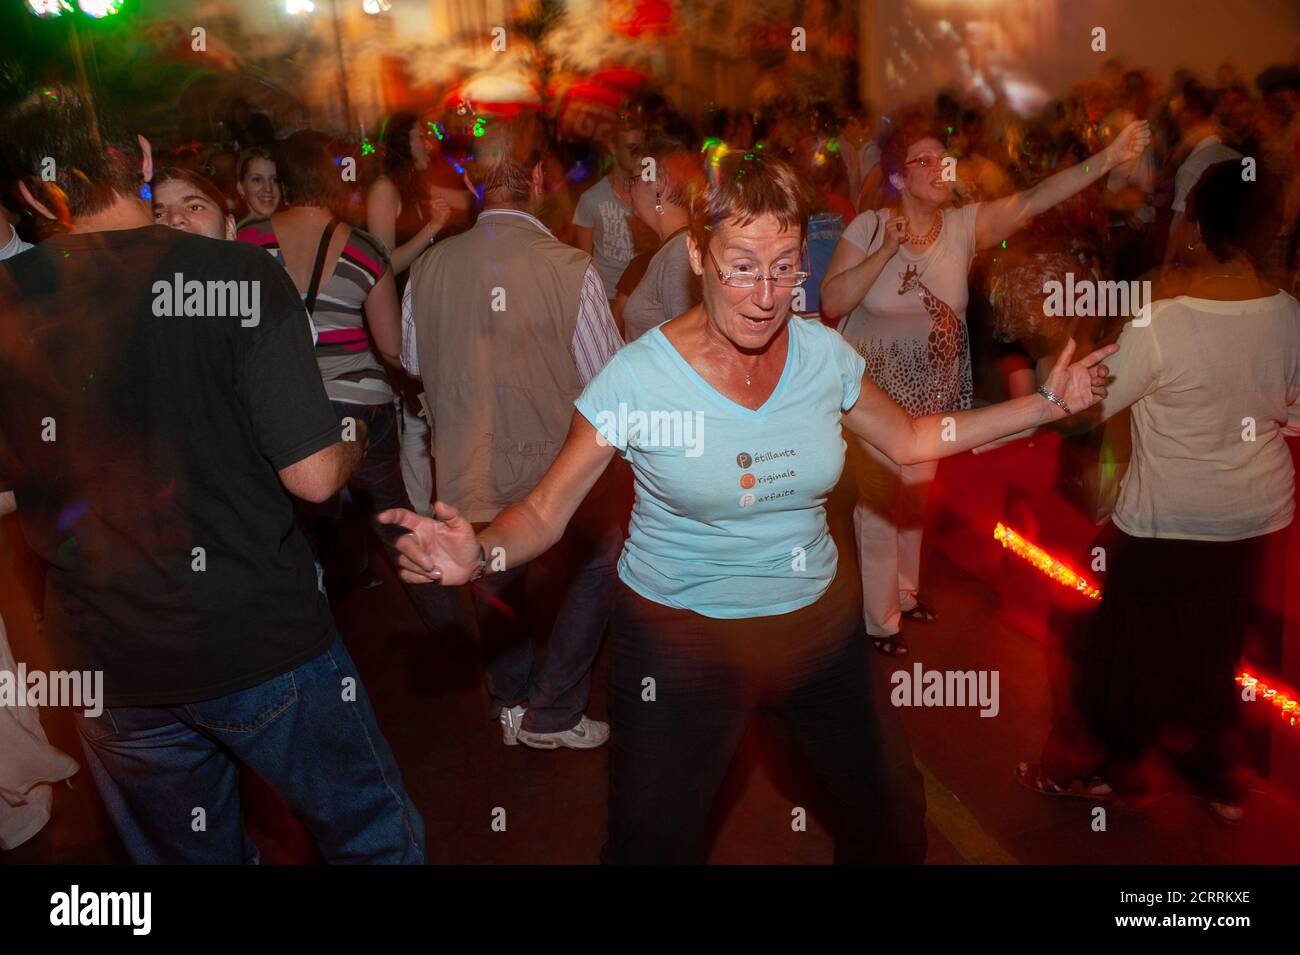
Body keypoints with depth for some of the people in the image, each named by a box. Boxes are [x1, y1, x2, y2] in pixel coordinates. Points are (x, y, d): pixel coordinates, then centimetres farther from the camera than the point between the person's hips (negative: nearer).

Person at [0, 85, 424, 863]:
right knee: (378, 839, 16)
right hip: (262, 644, -4)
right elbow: (314, 478, -16)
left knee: (188, 852, 22)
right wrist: (355, 444, 5)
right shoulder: (242, 277, -14)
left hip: (108, 667, 4)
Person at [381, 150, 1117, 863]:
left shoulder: (824, 354, -7)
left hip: (821, 621, 4)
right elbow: (545, 511, -15)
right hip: (681, 642, -4)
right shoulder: (637, 379, -19)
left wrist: (1047, 405, 5)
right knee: (655, 843, 10)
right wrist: (480, 553, -37)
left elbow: (910, 439, 9)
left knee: (894, 815, 19)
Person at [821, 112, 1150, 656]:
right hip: (872, 391, -3)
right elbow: (831, 303, -20)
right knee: (879, 503, 5)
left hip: (932, 392, 4)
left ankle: (905, 590, 44)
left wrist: (1109, 158, -31)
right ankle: (881, 618, 24)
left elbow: (1035, 199, -20)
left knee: (913, 497, 20)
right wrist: (886, 251, -27)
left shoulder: (963, 227, -8)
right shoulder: (869, 228, -14)